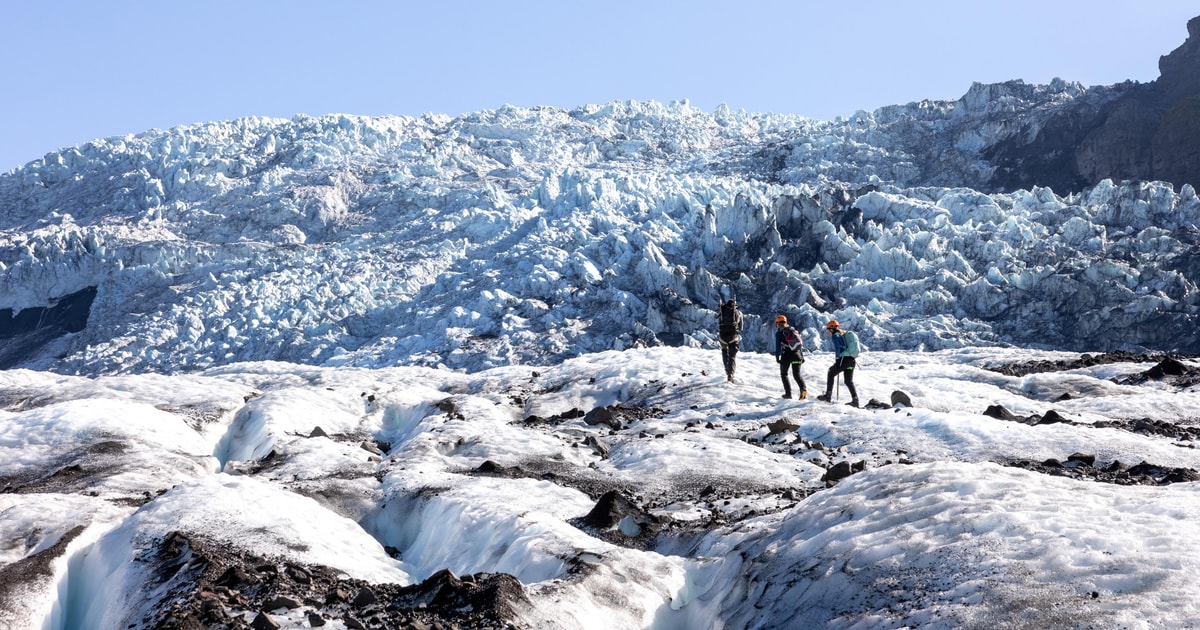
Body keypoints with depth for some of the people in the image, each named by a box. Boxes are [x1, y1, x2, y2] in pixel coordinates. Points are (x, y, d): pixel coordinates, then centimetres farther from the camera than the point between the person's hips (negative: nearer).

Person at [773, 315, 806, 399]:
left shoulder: (779, 333, 1)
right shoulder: (794, 331, 17)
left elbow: (778, 345, -7)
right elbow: (801, 343, 17)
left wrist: (777, 357, -7)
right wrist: (802, 356, 20)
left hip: (786, 355, -4)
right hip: (797, 354, 4)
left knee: (783, 374, 14)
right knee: (797, 374, 4)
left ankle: (788, 393, 4)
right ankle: (803, 389, -25)